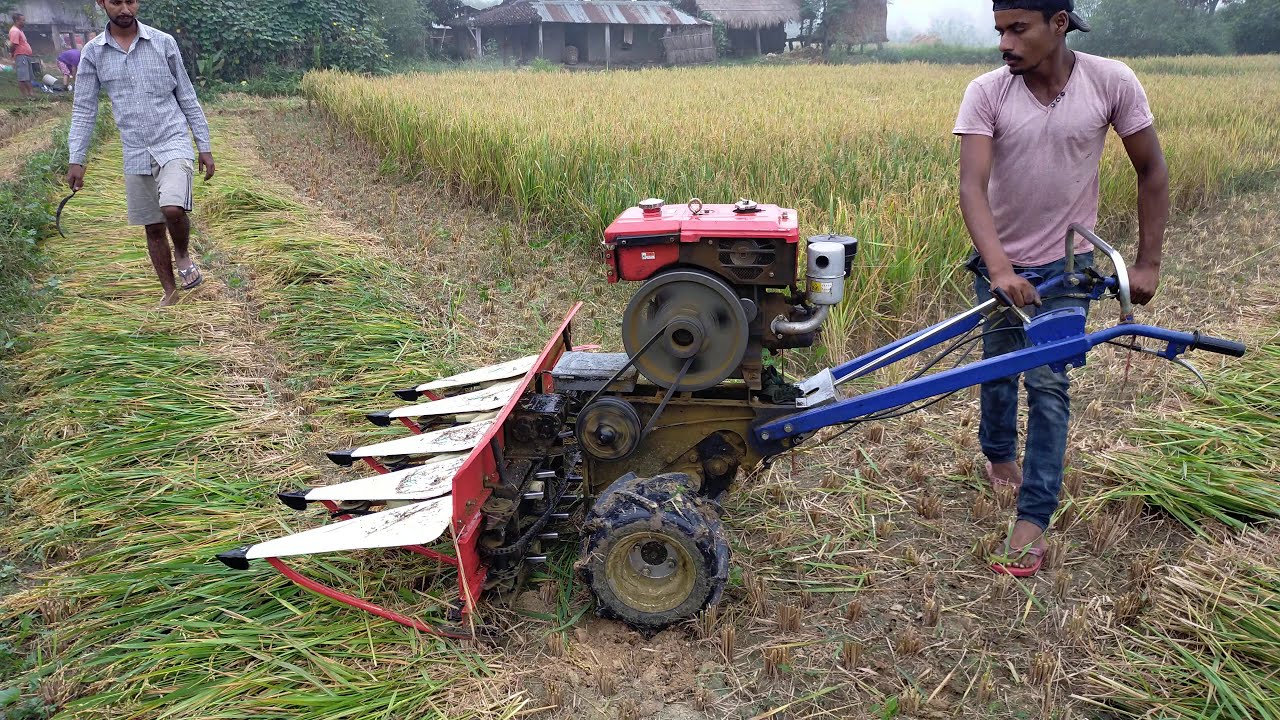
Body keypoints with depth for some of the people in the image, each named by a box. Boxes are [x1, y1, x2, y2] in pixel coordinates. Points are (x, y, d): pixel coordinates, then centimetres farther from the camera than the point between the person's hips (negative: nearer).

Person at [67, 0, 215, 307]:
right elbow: (84, 109, 6)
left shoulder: (163, 42, -1)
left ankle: (182, 255, 6)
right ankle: (169, 292, 22)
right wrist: (76, 160, 0)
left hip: (173, 143, -3)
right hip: (136, 153, 3)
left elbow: (186, 96, 4)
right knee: (152, 228, 8)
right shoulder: (93, 52, 3)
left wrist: (205, 146, 3)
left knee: (173, 209, -26)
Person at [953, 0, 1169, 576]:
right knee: (999, 369, 15)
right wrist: (999, 269, -37)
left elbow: (1152, 172, -3)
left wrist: (1148, 263, -5)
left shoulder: (1112, 82, -13)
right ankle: (998, 454, 44)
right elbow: (971, 186, -24)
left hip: (1066, 265, -1)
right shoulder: (986, 93, -15)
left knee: (1048, 384, -6)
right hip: (999, 264, 1)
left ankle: (1033, 520, 0)